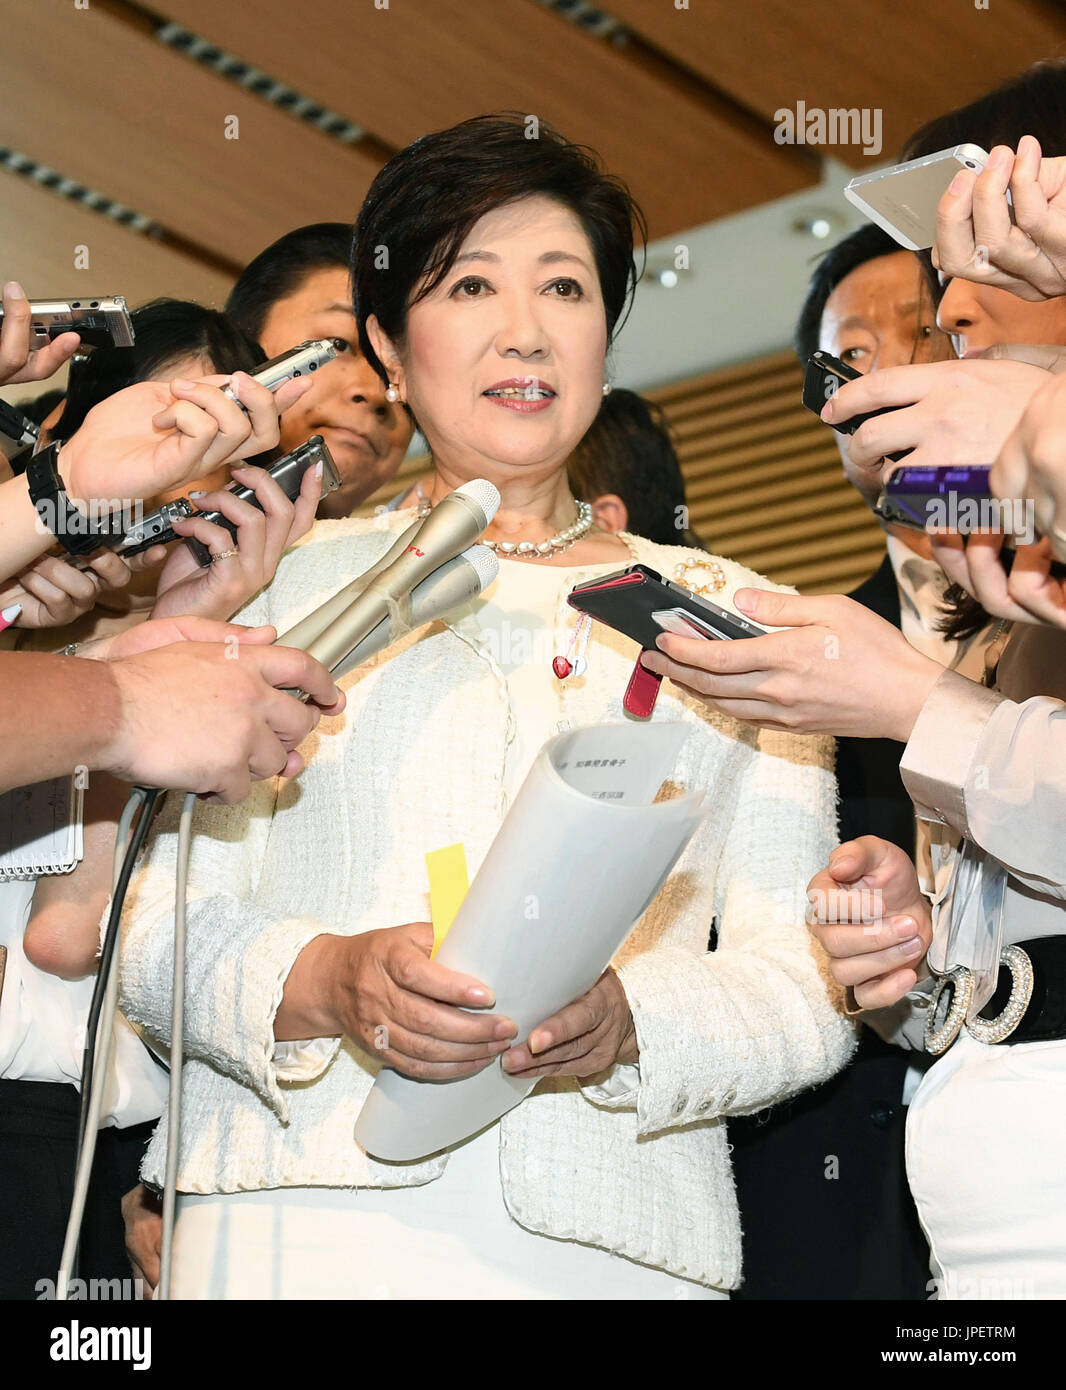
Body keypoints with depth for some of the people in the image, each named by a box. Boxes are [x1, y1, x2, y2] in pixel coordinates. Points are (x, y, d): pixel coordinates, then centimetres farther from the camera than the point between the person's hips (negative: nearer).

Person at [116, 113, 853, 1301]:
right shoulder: (290, 575, 11)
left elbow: (807, 987, 6)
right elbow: (154, 923, 5)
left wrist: (627, 1023, -14)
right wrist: (324, 981, -15)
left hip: (612, 1245, 1)